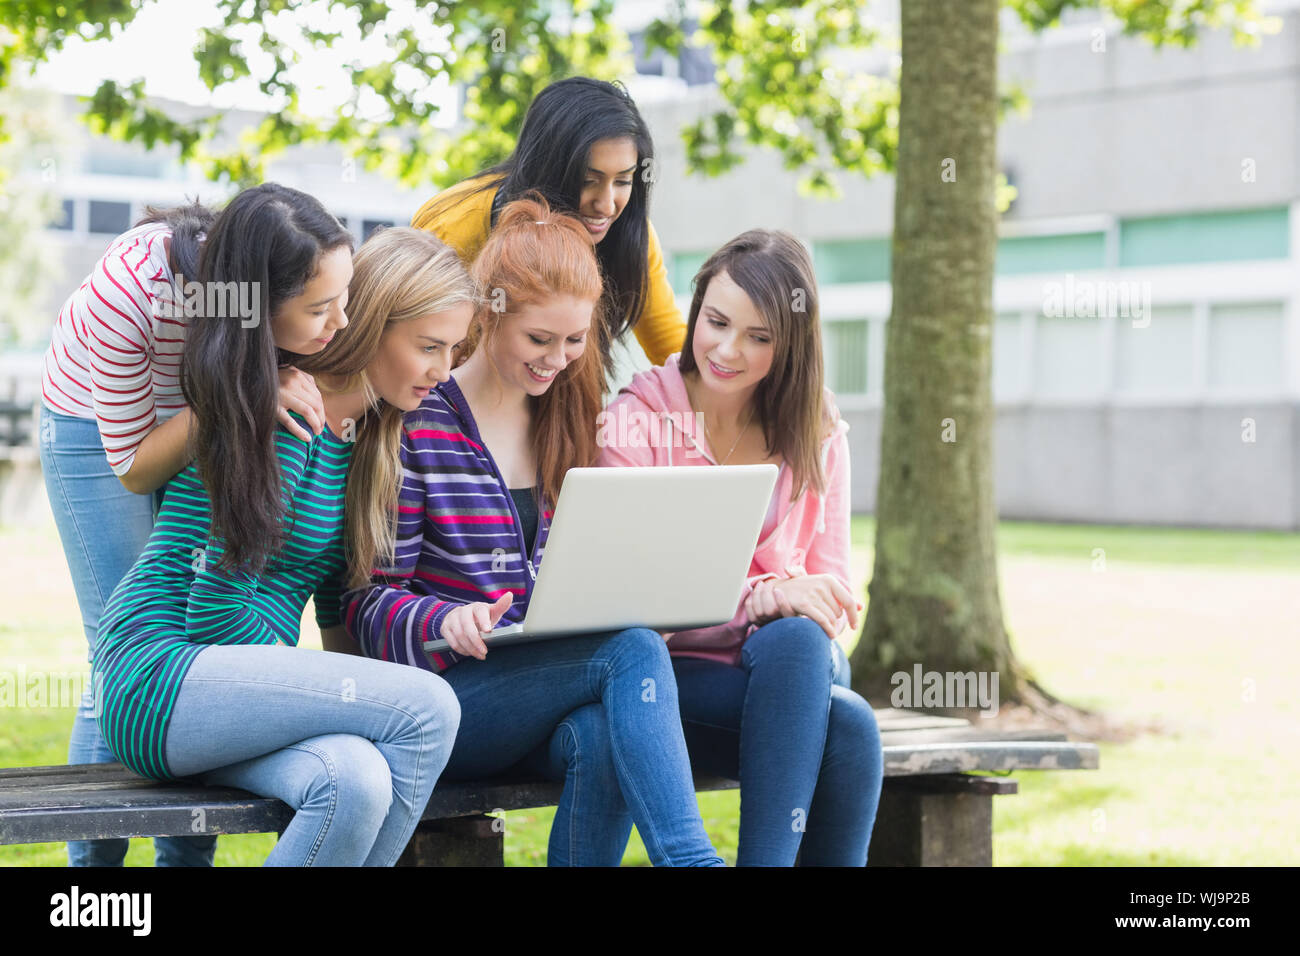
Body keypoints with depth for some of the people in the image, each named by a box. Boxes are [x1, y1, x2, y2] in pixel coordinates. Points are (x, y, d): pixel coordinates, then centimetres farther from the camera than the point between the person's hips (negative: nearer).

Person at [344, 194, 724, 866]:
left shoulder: (567, 428, 16)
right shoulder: (415, 427, -3)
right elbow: (366, 602, -5)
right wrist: (444, 620, -27)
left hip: (552, 681, 5)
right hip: (445, 693, -5)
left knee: (601, 738, -33)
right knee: (634, 649, -30)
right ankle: (691, 858, -39)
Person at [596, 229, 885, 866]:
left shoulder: (816, 432, 9)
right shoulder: (637, 421, -4)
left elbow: (829, 577, 8)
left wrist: (815, 606, -18)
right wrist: (757, 600, -29)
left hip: (797, 656, 4)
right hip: (679, 671, -4)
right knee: (847, 723, -35)